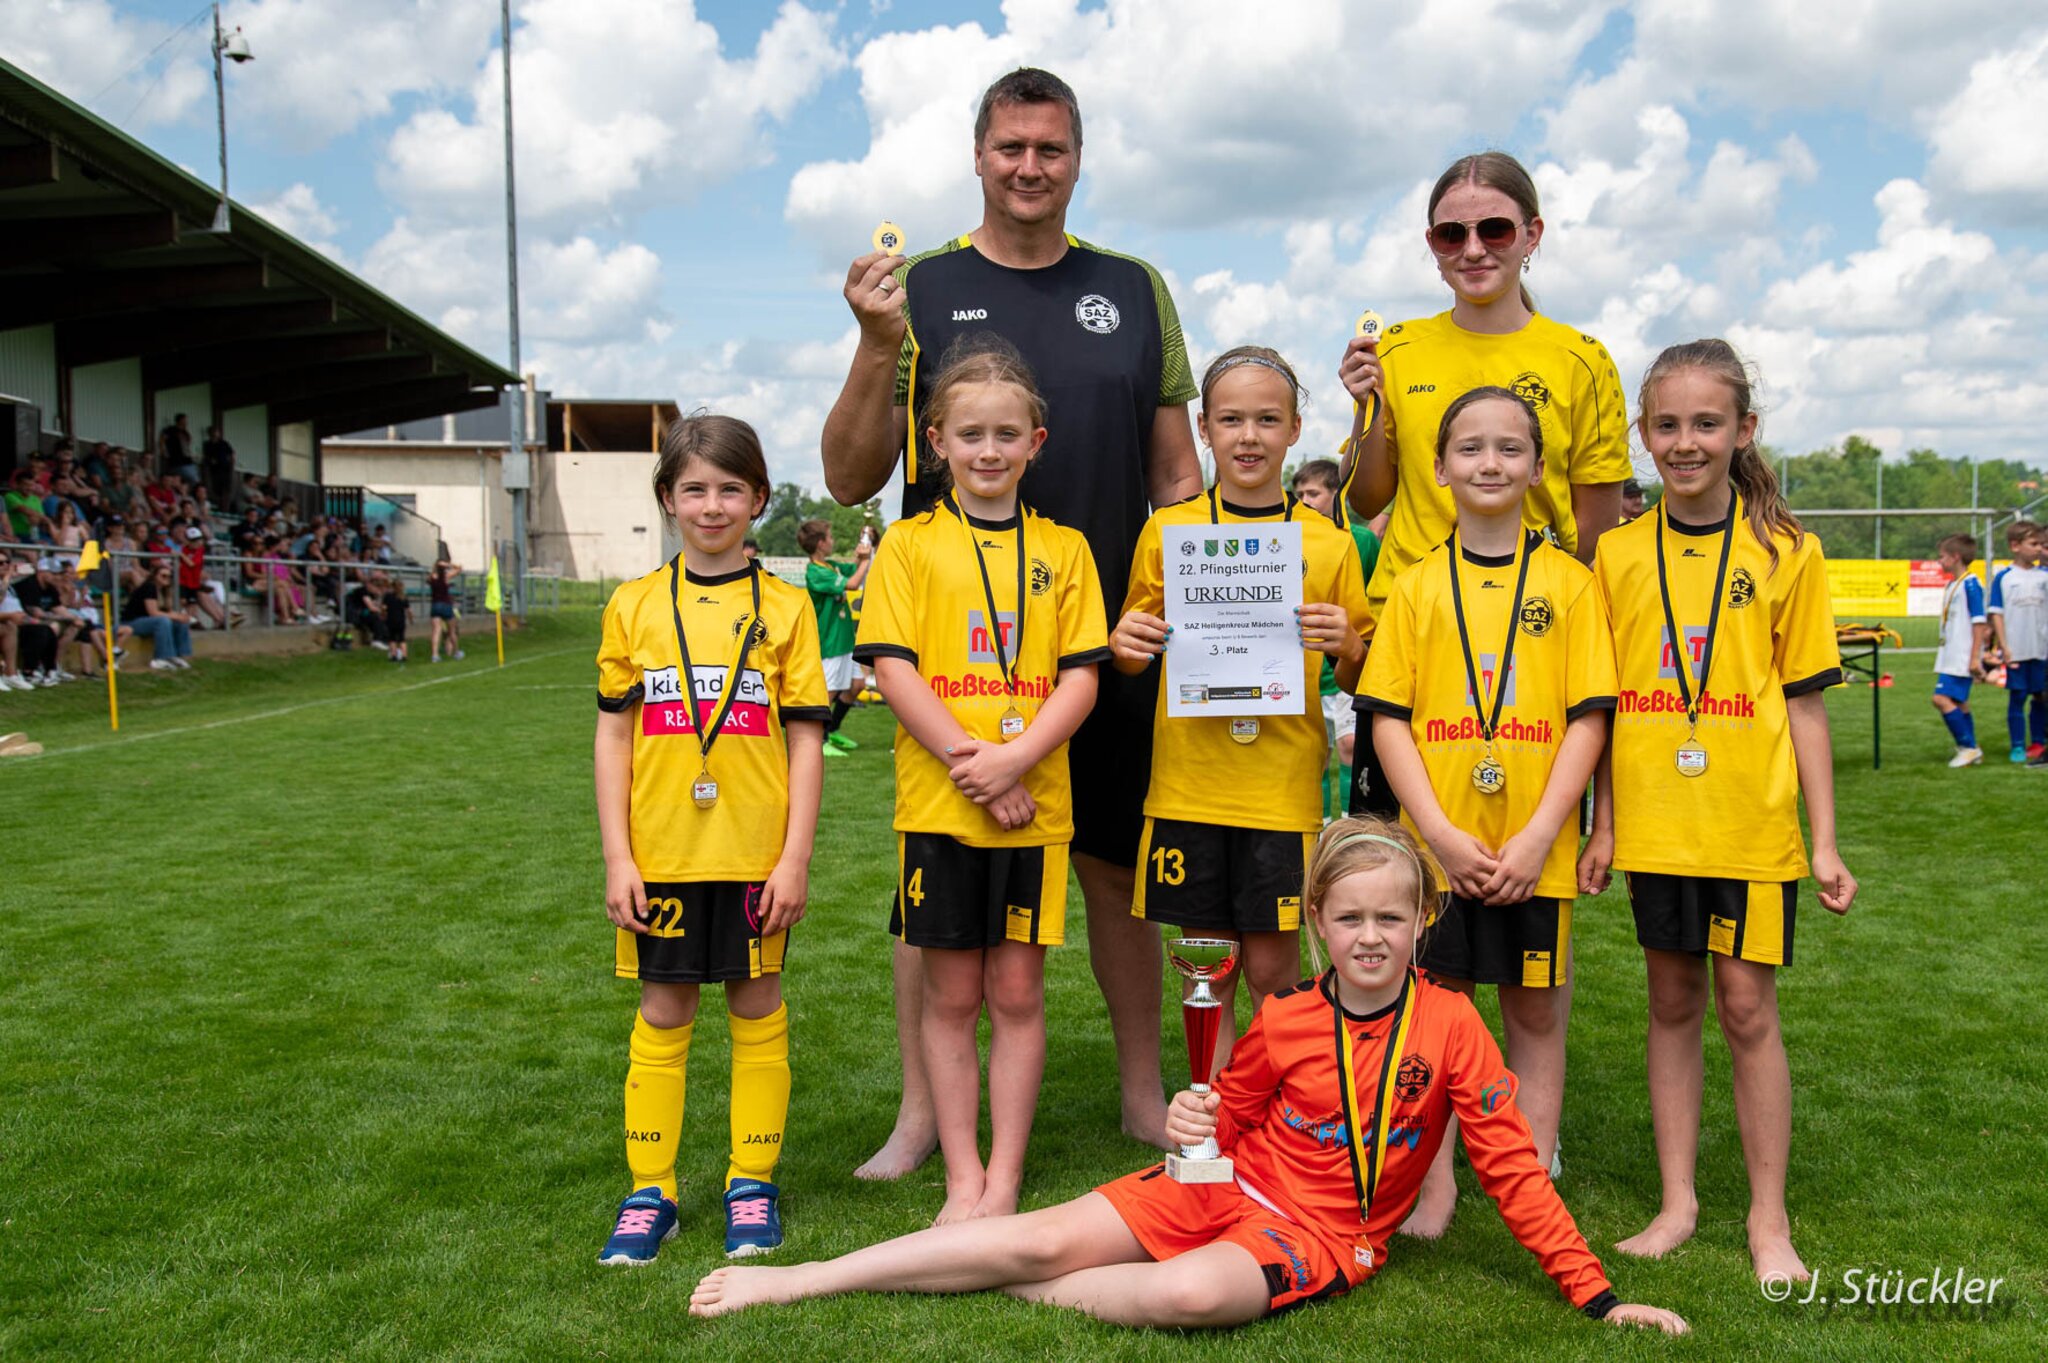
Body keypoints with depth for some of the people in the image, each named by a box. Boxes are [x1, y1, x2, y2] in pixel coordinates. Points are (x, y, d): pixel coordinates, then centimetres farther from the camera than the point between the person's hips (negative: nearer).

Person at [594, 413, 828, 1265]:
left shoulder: (785, 606, 1)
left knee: (756, 1008, 9)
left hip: (756, 852, -1)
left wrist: (797, 857, -5)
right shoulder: (635, 605, 4)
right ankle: (649, 1192, 20)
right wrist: (617, 858, -1)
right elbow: (612, 737, 5)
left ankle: (753, 1183, 22)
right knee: (661, 1013, 8)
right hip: (661, 854, 1)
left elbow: (805, 740, 1)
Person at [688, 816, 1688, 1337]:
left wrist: (1597, 1296, -5)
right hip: (1230, 1183, 2)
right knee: (1043, 1236, -13)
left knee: (1193, 1294, -36)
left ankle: (1034, 1296, -10)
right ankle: (793, 1281, -7)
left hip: (1323, 1233, -2)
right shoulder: (1282, 1022, -3)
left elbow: (1510, 1165, -4)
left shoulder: (1450, 1026, -8)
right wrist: (1191, 1128, -14)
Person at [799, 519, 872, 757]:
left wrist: (863, 547, 7)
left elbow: (855, 568, 25)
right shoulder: (816, 573, -20)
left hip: (844, 638, 10)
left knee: (854, 686, 16)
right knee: (828, 692, -4)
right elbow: (852, 584, -24)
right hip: (828, 641, -10)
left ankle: (833, 731, 30)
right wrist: (865, 559, -12)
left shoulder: (831, 566, 9)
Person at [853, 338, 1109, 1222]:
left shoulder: (1063, 549, 7)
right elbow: (893, 668, -5)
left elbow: (1080, 677, 0)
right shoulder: (909, 545, 3)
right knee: (951, 994, 7)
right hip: (938, 805, -1)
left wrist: (1013, 758, -15)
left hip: (1035, 807, 1)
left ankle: (1005, 1177, 19)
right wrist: (971, 762, -15)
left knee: (1017, 992, 7)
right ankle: (962, 1177, 20)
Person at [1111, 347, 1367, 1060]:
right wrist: (1124, 646, -10)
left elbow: (1360, 681, 9)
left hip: (1283, 787, -1)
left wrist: (1346, 646, -13)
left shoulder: (1328, 542, 3)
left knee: (1272, 968, 4)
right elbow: (1137, 649, 12)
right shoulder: (1168, 528, 3)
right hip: (1189, 784, 1)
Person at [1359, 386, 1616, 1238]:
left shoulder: (1568, 582, 2)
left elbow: (1588, 718, -3)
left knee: (1536, 1012, 10)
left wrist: (1538, 835, -12)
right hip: (1436, 845, 1)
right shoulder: (1416, 586, 3)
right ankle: (1435, 1181, 21)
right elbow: (1388, 718, -1)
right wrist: (1440, 832, -11)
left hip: (1535, 849, 0)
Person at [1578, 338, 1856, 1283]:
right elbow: (1604, 704, 6)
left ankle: (1769, 1218, 18)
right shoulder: (1619, 554, 3)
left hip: (1752, 822, -2)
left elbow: (1804, 703, 0)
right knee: (1672, 1003, 12)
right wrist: (1602, 824, 5)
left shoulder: (1785, 553, -1)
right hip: (1653, 823, 2)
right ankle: (1677, 1203, 24)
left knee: (1747, 1005, 2)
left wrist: (1825, 842, -1)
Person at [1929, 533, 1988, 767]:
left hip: (1962, 657, -9)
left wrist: (1975, 657, -18)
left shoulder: (1970, 584, -13)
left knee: (1942, 698, -15)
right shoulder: (1951, 585, 15)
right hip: (1950, 656, 9)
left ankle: (1968, 747, -8)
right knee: (1959, 703, 11)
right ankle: (1970, 750, 18)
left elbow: (1979, 622, -16)